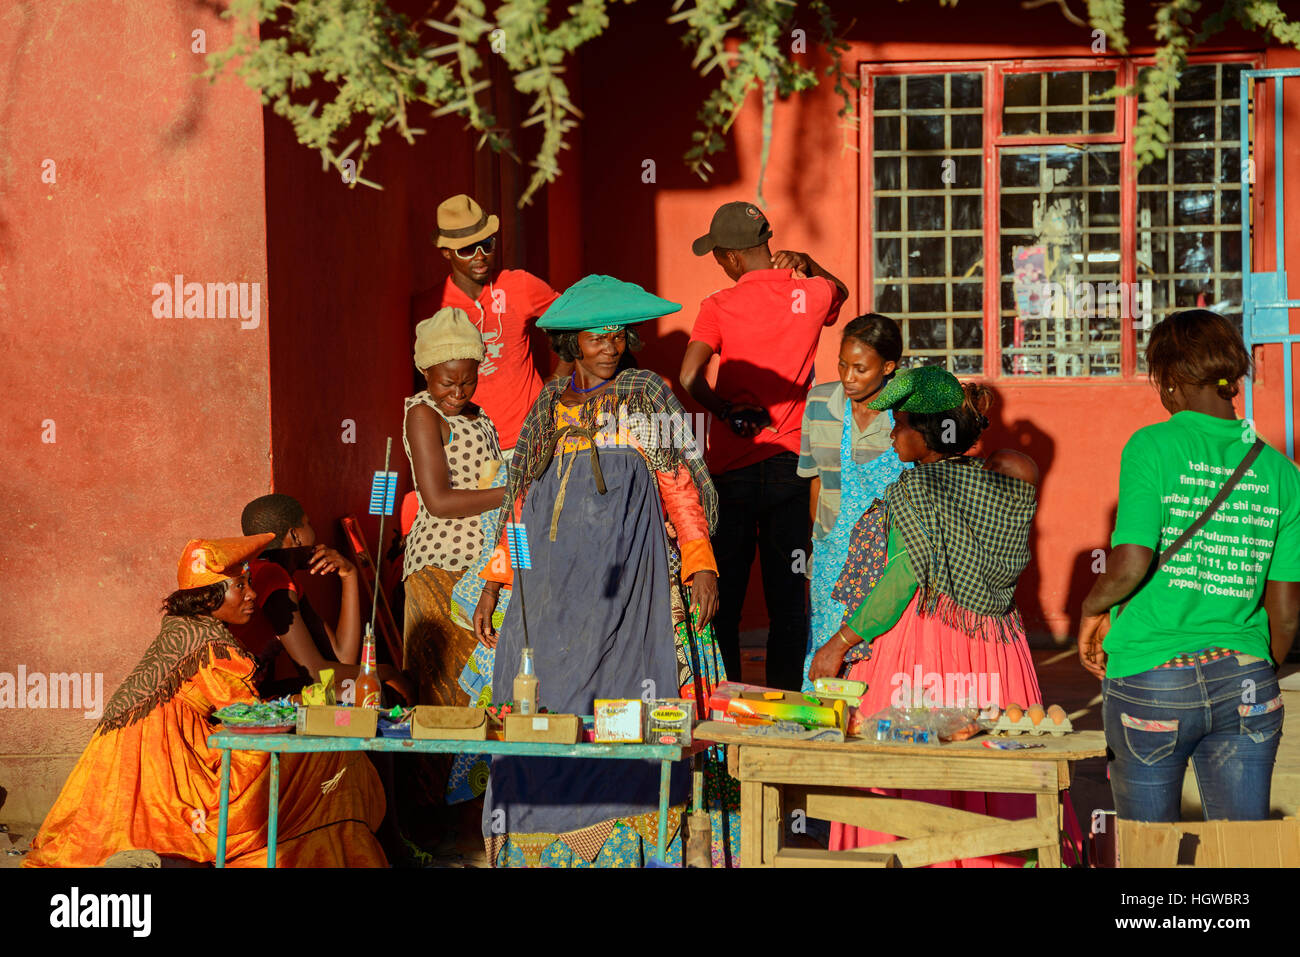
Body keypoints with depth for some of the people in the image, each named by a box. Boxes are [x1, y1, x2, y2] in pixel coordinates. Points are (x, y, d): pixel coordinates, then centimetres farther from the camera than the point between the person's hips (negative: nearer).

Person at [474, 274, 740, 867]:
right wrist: (494, 583, 14)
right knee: (543, 702, -3)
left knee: (619, 694, -10)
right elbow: (524, 501, 19)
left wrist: (700, 563, -9)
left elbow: (679, 484, 3)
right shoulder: (551, 405, 16)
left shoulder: (646, 397, 7)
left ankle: (621, 847, -7)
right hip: (552, 583, 3)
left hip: (628, 573, -3)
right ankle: (543, 846, 2)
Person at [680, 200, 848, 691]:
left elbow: (689, 376, -21)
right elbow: (839, 290, 28)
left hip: (732, 467, -3)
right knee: (788, 596, 6)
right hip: (790, 465, 3)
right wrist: (807, 266, 12)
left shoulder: (720, 306, -8)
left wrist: (729, 412, -8)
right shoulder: (812, 293, 2)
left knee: (724, 597, 6)